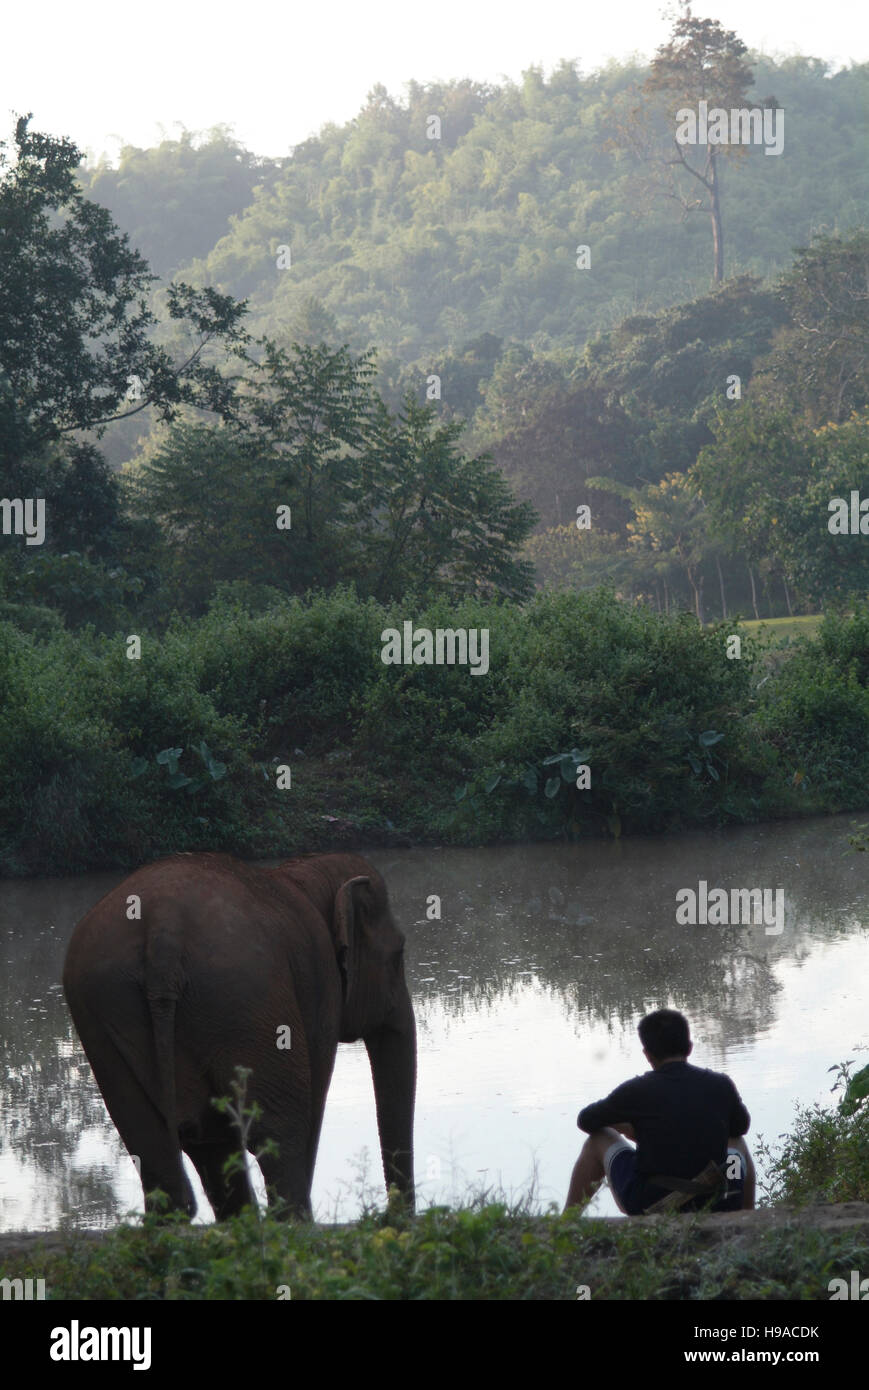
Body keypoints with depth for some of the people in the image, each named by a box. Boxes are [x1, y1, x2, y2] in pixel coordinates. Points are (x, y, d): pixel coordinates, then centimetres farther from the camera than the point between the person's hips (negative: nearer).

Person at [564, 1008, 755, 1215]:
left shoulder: (635, 1091, -6)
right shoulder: (721, 1086, -1)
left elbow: (586, 1121, 12)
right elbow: (741, 1126, 22)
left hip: (647, 1207, -2)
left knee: (598, 1140, 21)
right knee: (737, 1142, 33)